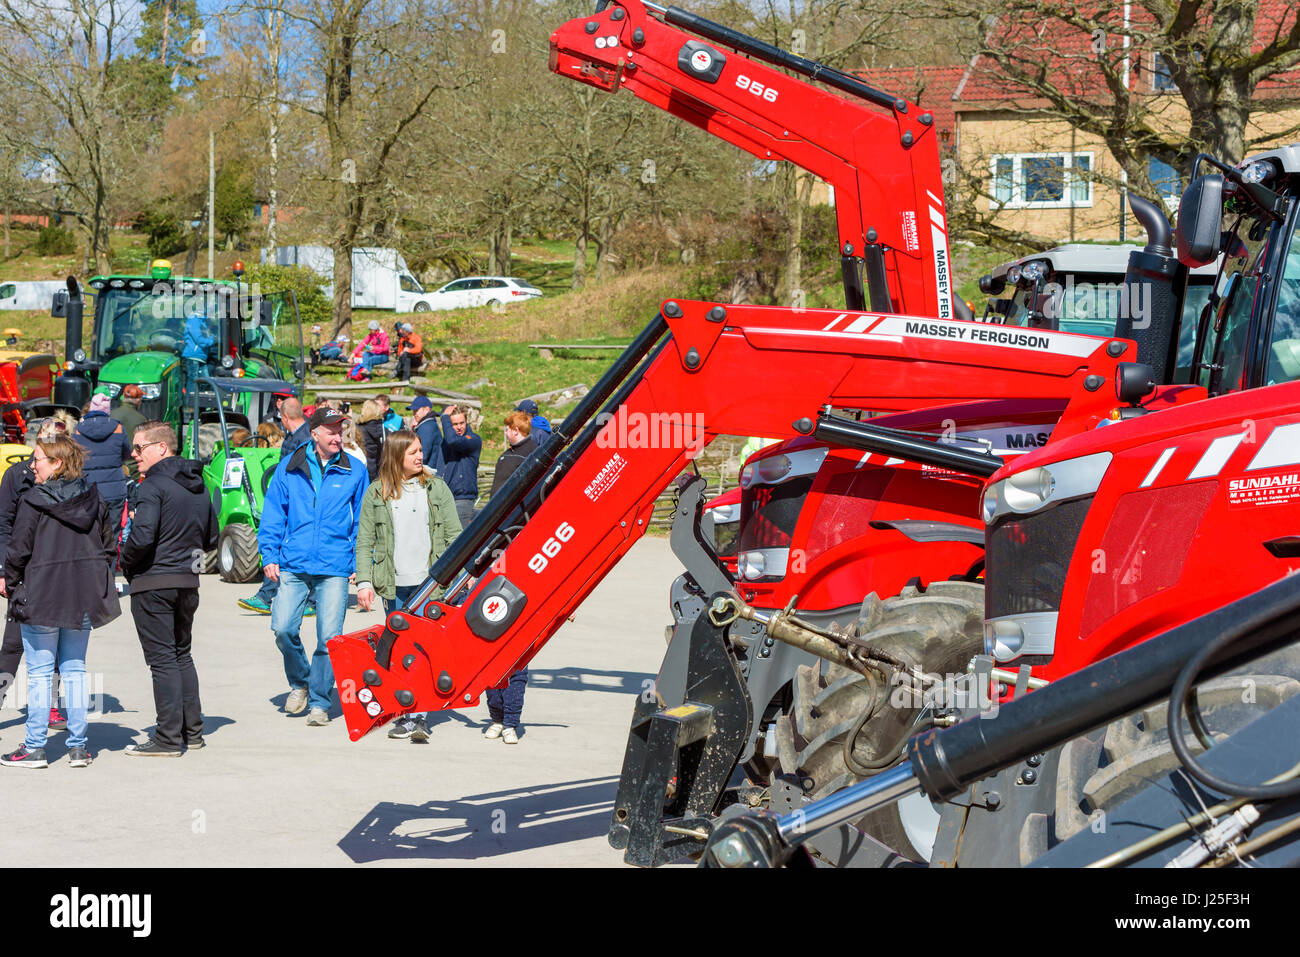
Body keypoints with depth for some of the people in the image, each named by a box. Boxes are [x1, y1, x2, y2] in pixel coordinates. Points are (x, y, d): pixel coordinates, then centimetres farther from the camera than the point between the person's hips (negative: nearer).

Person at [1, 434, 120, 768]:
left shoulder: (34, 501, -12)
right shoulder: (93, 498, 5)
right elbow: (109, 547, 10)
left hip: (42, 597, -5)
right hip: (83, 599, 5)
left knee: (39, 673, 1)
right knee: (74, 670, 11)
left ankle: (34, 748, 4)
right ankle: (78, 747, 11)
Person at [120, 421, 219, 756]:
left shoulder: (152, 486, -15)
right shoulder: (198, 486, 11)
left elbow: (142, 536, -25)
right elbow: (211, 539, 17)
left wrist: (126, 562, -8)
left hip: (153, 583, -8)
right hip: (188, 583, 8)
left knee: (162, 660, -4)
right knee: (182, 655, 18)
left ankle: (168, 738, -3)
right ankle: (192, 731, 20)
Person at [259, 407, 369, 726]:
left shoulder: (354, 472, 5)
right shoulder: (289, 469, 6)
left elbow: (361, 522, 11)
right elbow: (273, 514, 10)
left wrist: (360, 565, 5)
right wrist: (270, 556, 2)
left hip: (334, 568, -1)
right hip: (293, 565, 1)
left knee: (329, 637, -4)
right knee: (283, 629, -8)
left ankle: (319, 702, 10)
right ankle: (299, 683, 19)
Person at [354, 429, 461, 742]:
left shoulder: (436, 488, 6)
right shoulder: (376, 493, 6)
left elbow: (454, 534, 7)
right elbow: (365, 541, 7)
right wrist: (364, 581, -2)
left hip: (430, 583, -1)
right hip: (394, 586, 1)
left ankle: (418, 716, -13)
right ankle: (405, 715, 14)